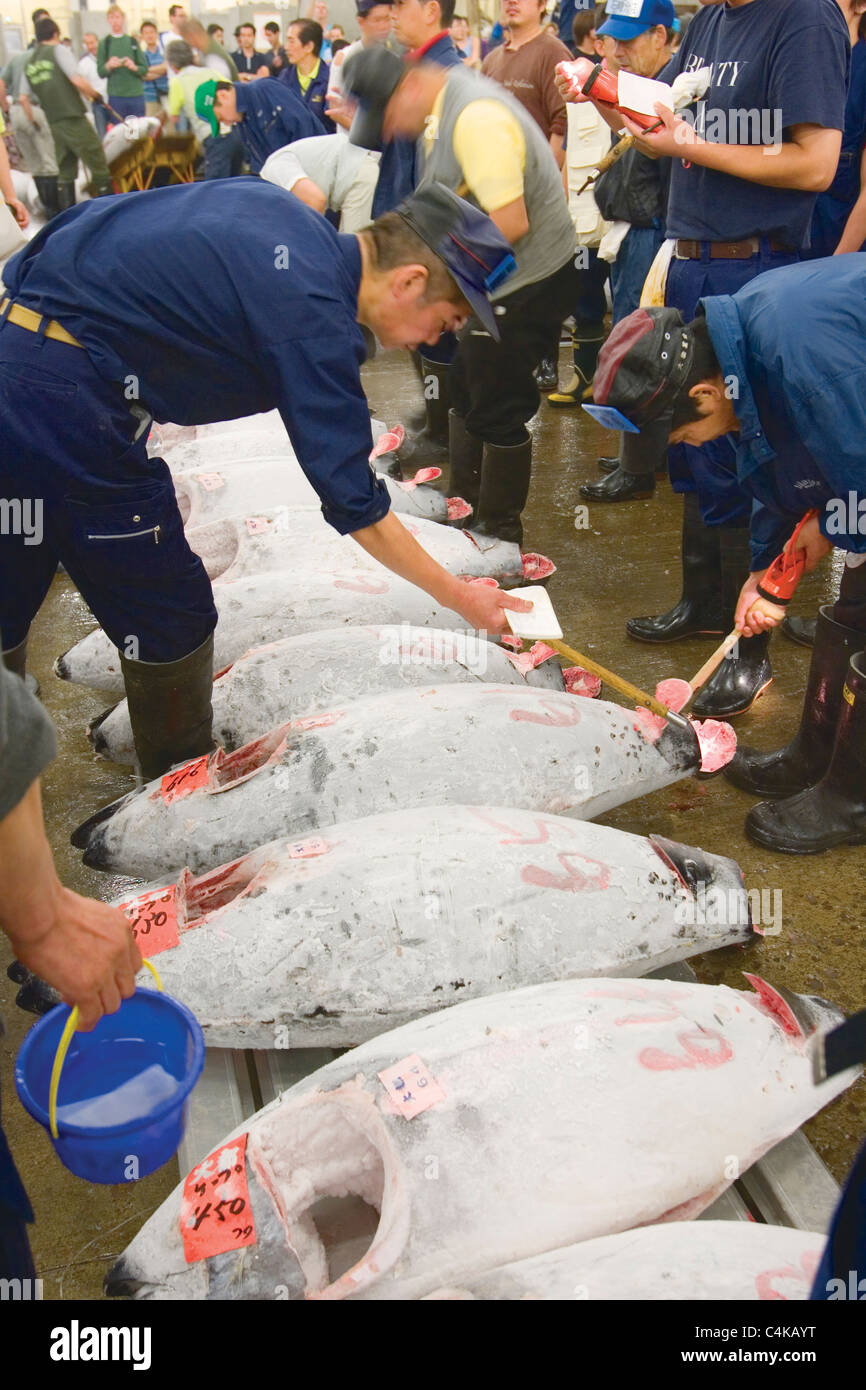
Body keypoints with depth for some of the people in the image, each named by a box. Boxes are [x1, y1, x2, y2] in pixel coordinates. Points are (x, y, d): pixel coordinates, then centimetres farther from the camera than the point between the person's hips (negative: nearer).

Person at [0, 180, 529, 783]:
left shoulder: (283, 211, 10)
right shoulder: (316, 322, -16)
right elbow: (357, 508, -13)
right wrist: (459, 597, -1)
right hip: (69, 403, -10)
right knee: (171, 624, 5)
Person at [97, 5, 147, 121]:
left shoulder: (133, 41, 12)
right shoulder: (104, 43, 7)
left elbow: (145, 69, 9)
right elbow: (100, 72, 3)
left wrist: (134, 67, -13)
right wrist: (108, 66, -18)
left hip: (137, 95, 2)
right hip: (115, 96, -2)